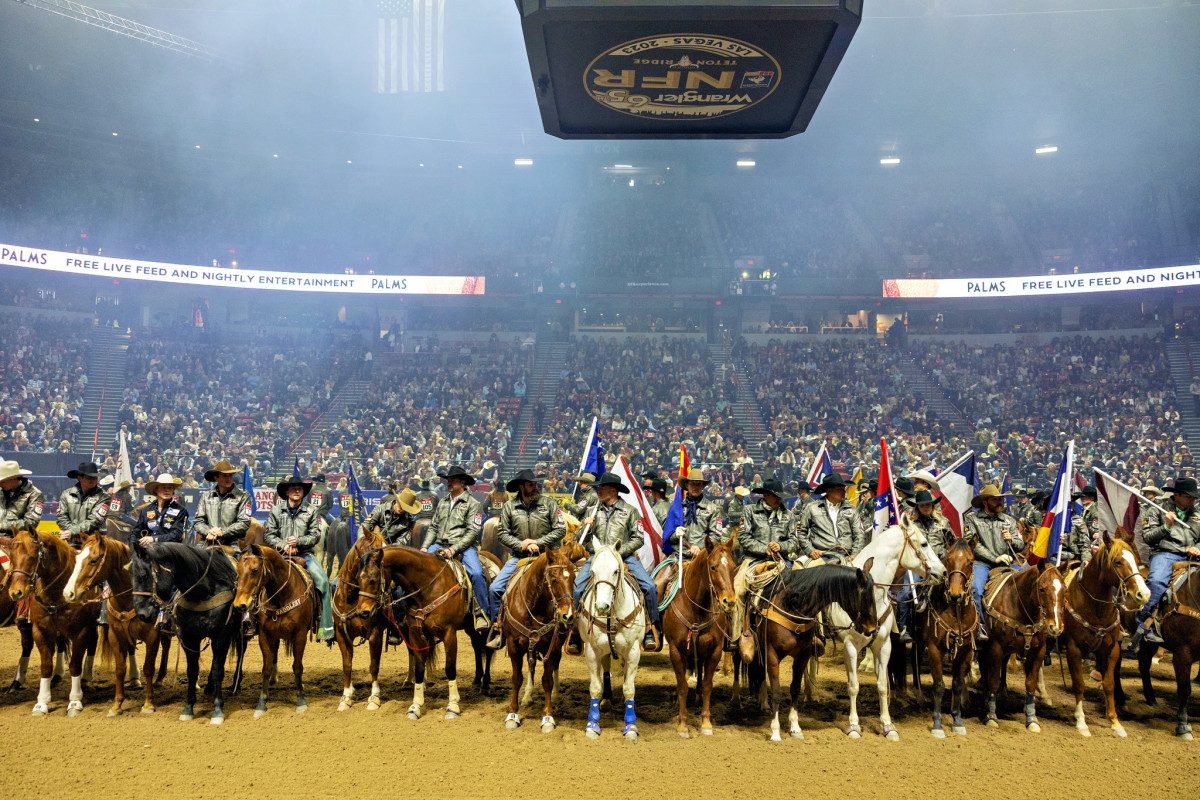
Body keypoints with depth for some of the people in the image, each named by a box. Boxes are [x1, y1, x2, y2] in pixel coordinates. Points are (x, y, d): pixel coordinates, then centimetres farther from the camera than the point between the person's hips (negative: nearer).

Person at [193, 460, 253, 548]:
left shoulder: (243, 496, 6)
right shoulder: (206, 496, 17)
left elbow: (244, 524, -1)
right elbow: (198, 521, 15)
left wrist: (222, 532, -10)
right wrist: (208, 531, -6)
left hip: (231, 544, -3)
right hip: (207, 544, 3)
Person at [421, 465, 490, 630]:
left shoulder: (473, 504, 0)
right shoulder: (443, 503, 20)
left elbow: (472, 532, -8)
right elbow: (433, 527, 20)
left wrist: (454, 549, -18)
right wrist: (425, 547, 3)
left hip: (463, 547, -6)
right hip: (440, 546, 6)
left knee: (476, 573, -30)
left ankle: (482, 613, -19)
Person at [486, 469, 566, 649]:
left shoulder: (549, 503, 0)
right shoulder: (509, 506, 4)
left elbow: (560, 530, -3)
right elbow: (503, 534, 3)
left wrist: (538, 542, -10)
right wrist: (521, 544, -11)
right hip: (519, 557, 2)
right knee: (495, 588, -11)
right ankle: (498, 630, 3)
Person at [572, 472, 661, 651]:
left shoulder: (629, 511, 7)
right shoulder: (593, 510, 15)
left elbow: (638, 539, 2)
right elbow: (580, 541, 18)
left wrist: (619, 551, -11)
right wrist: (586, 528, -4)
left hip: (624, 556, -2)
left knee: (649, 586, -20)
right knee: (576, 587, -20)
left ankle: (652, 632, -7)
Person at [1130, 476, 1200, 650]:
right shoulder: (1156, 510, 10)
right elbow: (1147, 537, 2)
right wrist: (1166, 527, -12)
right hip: (1164, 554, -5)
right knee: (1157, 581, -35)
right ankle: (1142, 623, -30)